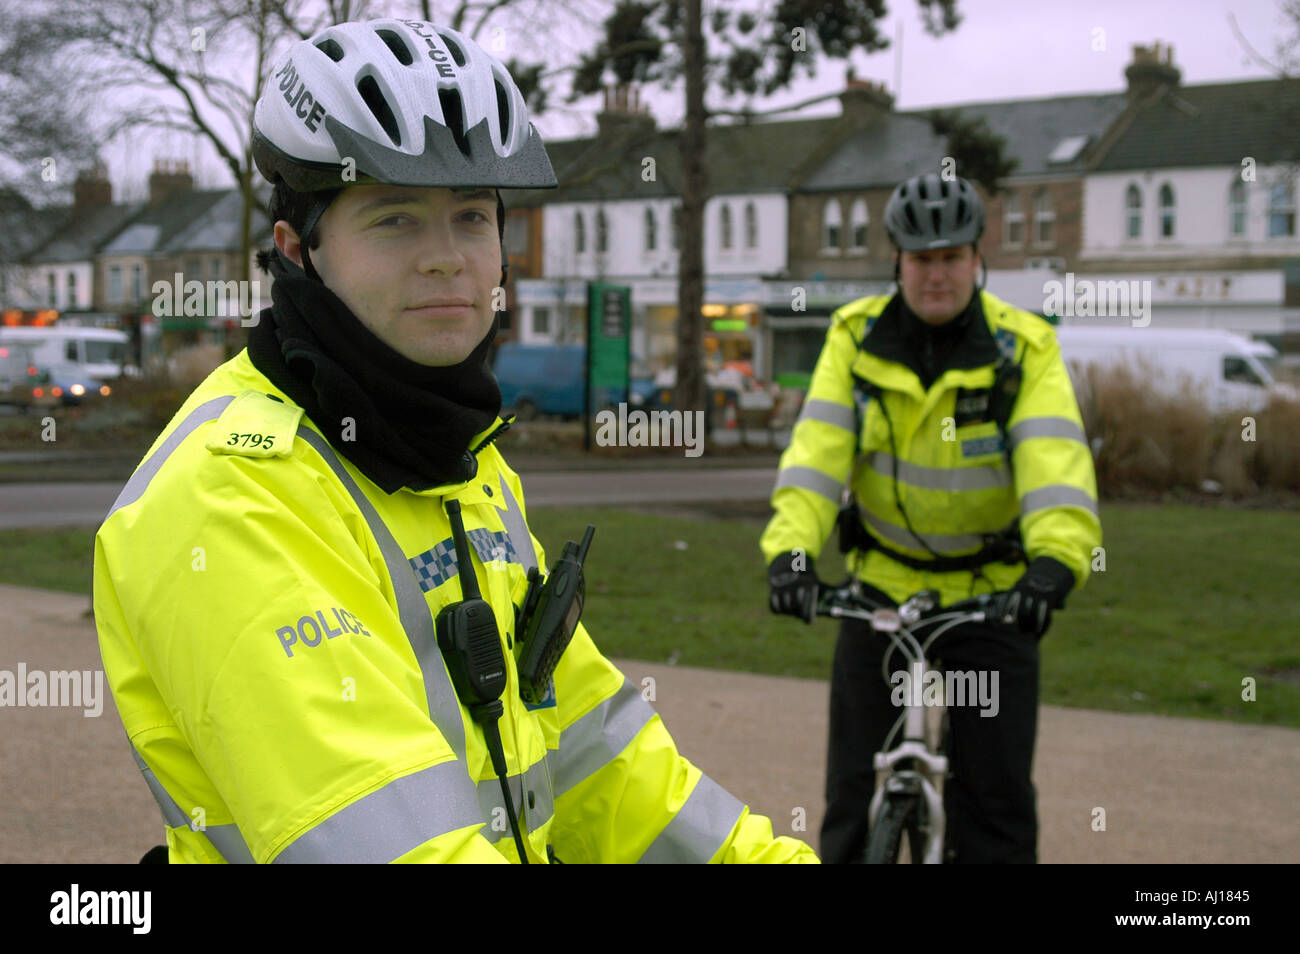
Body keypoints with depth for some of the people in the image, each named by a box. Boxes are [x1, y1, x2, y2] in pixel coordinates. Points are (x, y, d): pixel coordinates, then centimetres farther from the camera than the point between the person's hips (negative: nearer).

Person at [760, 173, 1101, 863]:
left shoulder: (1024, 349, -11)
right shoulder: (856, 338, -6)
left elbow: (1055, 459, -25)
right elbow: (816, 449, -17)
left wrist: (1055, 561, -43)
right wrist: (792, 548, -33)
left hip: (992, 595, -1)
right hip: (882, 583, 2)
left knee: (996, 796, -1)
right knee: (855, 787, 6)